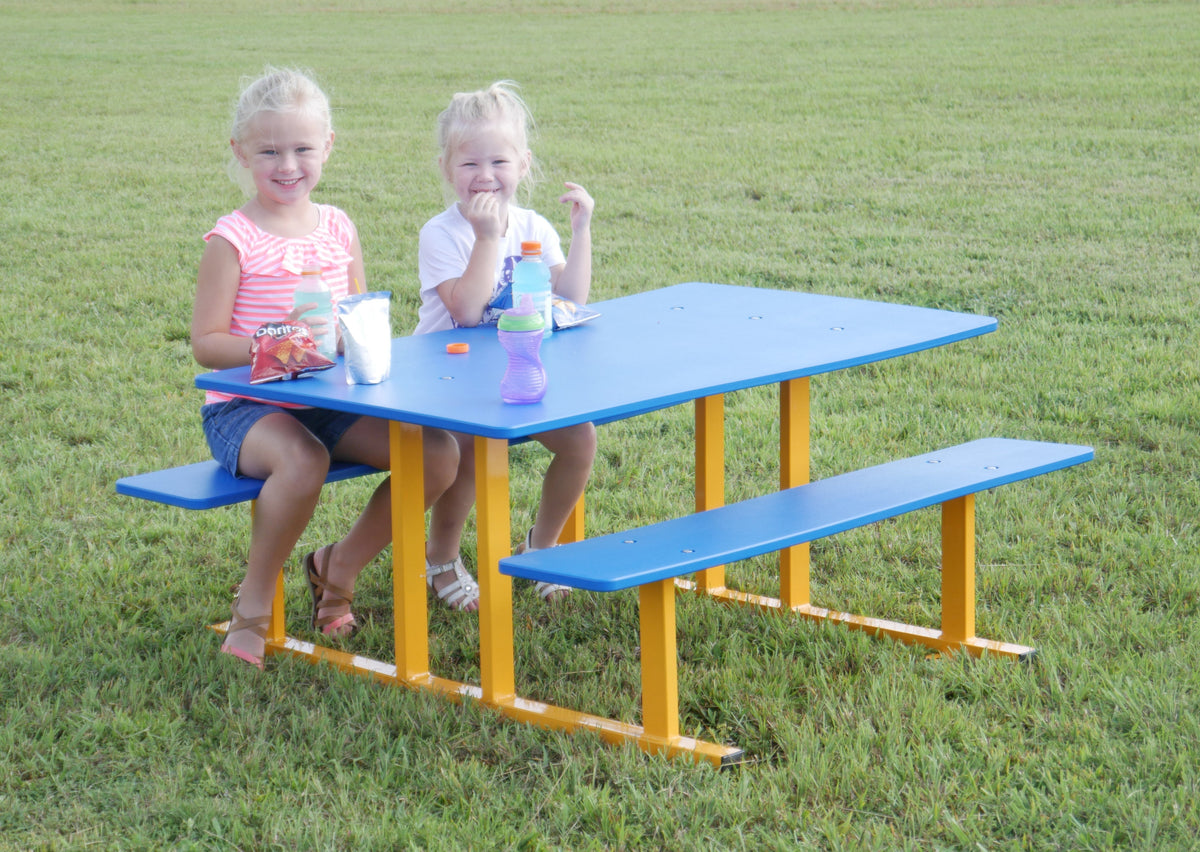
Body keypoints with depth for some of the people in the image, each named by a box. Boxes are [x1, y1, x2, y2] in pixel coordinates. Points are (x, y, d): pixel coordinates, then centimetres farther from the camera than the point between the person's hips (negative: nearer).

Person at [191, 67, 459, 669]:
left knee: (439, 453, -14)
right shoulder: (233, 239, -7)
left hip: (329, 401, 6)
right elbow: (205, 343, -10)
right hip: (246, 407, -5)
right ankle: (254, 602, -13)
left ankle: (341, 562, 8)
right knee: (303, 460, -38)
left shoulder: (338, 228, 8)